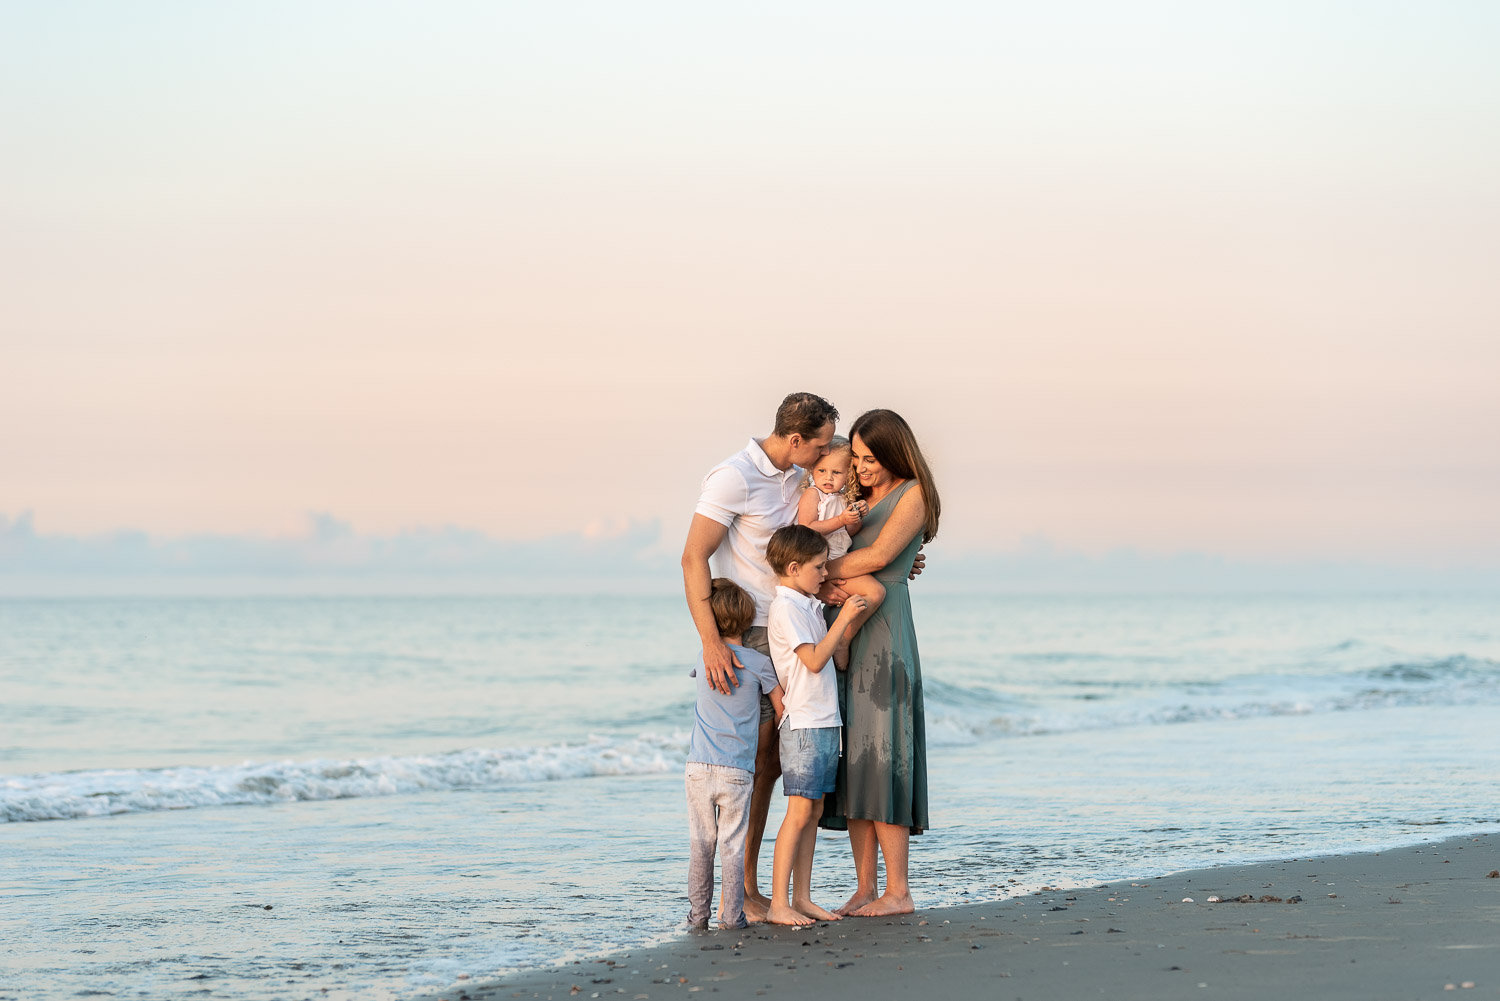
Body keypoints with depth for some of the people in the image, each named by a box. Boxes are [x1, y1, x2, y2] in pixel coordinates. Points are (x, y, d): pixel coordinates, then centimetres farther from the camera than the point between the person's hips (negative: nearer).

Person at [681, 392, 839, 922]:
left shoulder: (793, 477, 11)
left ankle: (748, 890, 15)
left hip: (780, 636, 9)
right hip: (743, 637, -9)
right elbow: (694, 558, -21)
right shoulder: (734, 477, -16)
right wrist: (711, 641, -30)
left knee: (771, 762, 9)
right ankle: (738, 896, -6)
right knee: (752, 761, -10)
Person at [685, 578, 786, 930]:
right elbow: (783, 712, 5)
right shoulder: (760, 663, -2)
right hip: (737, 770, -2)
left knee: (700, 844, 8)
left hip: (699, 767, 2)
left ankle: (698, 914, 11)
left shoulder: (704, 661, 7)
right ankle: (731, 915, 1)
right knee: (732, 845, 2)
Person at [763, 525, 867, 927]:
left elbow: (836, 657, 23)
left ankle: (802, 898, 10)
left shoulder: (810, 606, 16)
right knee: (799, 811, -11)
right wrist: (843, 618, -16)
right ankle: (778, 904, -11)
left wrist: (848, 616, 14)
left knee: (813, 811, 8)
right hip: (803, 724, -9)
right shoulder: (786, 607, -11)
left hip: (826, 721, 9)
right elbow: (814, 659, -20)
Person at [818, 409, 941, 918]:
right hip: (843, 631, 7)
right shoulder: (858, 496, 19)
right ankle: (865, 890, 4)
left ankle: (898, 892, -9)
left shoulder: (913, 493, -1)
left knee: (878, 755, -10)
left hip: (883, 632, -7)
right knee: (852, 760, 3)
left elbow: (879, 555, -13)